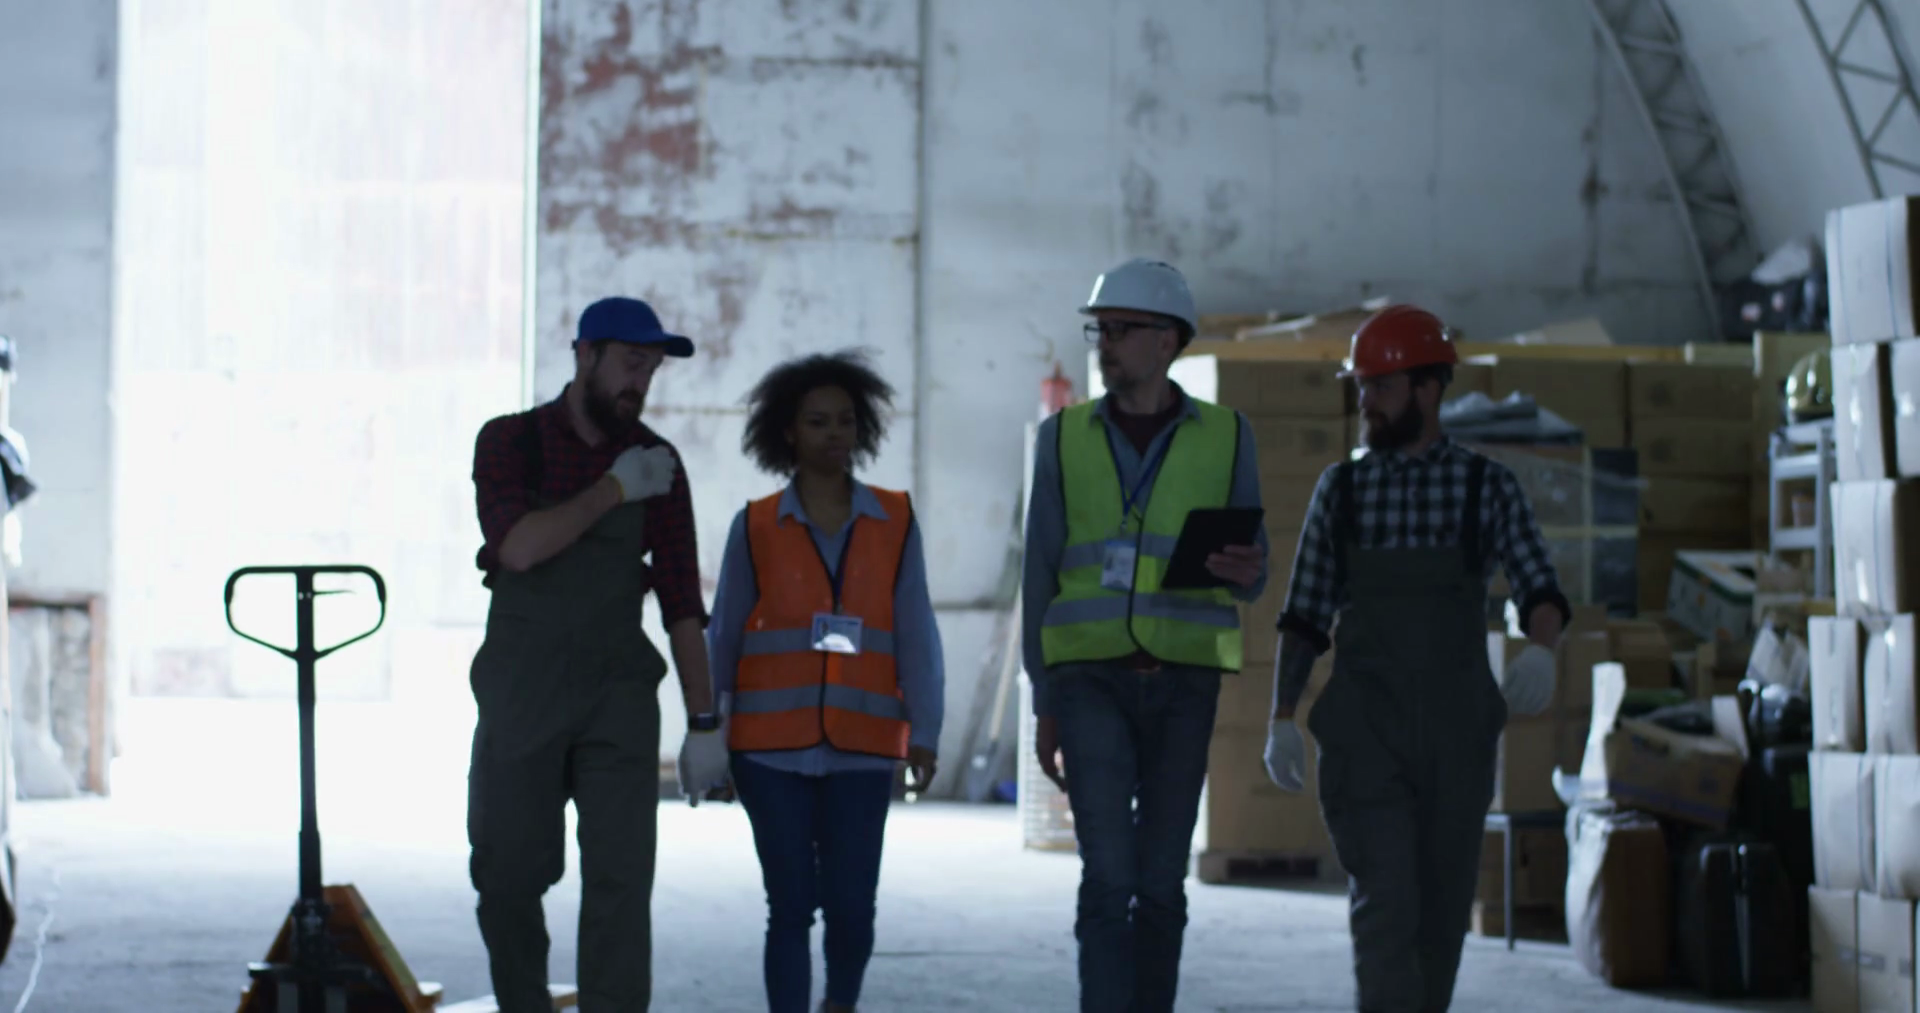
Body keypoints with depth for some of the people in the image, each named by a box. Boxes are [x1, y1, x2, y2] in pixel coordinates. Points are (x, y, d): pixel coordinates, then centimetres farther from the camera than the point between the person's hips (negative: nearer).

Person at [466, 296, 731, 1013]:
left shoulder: (657, 463, 5)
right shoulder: (510, 441, -1)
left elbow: (681, 599, 5)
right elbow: (517, 547, -18)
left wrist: (704, 720, 2)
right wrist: (613, 491, -13)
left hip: (618, 697, 1)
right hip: (521, 693, -1)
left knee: (620, 878, -8)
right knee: (507, 874, 5)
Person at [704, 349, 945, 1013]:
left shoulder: (895, 522, 3)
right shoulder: (755, 527, 3)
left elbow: (915, 635, 0)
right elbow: (724, 639, 7)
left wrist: (924, 734, -7)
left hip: (859, 750, 0)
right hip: (772, 748, 0)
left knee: (850, 905, -4)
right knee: (791, 906, -2)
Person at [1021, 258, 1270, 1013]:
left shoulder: (1225, 437, 4)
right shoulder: (1065, 438, 4)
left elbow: (1249, 581, 7)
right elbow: (1041, 578, 6)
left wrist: (1246, 571, -19)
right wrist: (1043, 705, 2)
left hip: (1183, 680, 1)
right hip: (1091, 676, -1)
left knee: (1160, 880, 4)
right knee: (1108, 874, -13)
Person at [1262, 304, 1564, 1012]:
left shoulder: (1489, 489, 2)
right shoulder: (1340, 490, 7)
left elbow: (1538, 588, -9)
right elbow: (1305, 615, 9)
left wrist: (1541, 648, -31)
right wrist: (1281, 718, 0)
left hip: (1457, 730, 1)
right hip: (1365, 731, -1)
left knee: (1442, 907, 7)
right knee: (1385, 902, -12)